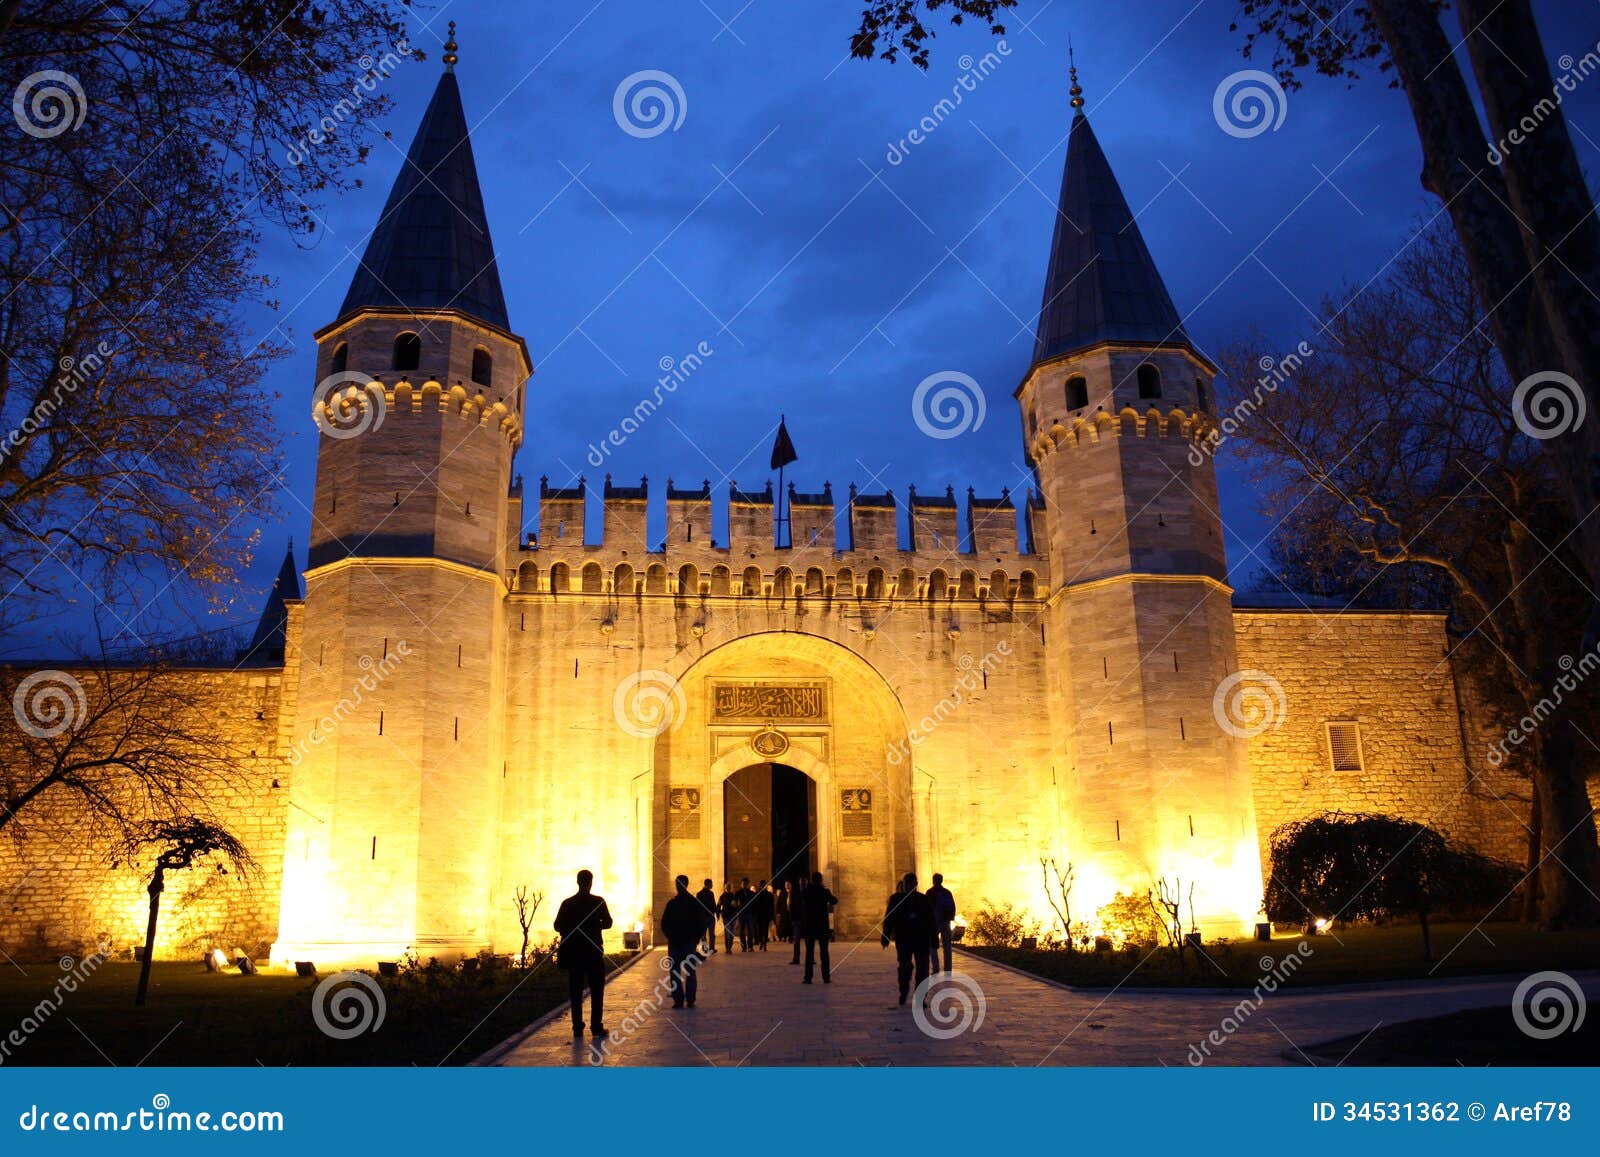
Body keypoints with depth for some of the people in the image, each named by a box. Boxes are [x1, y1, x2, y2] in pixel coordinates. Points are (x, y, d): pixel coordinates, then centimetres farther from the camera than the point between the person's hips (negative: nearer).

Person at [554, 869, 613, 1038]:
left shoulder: (567, 903, -1)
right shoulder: (598, 901, -6)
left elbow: (557, 926, -1)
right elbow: (607, 923, -4)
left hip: (573, 952, 2)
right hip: (594, 952, -2)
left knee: (576, 991, 7)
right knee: (597, 991, 5)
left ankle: (577, 1027, 6)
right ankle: (596, 1027, 1)